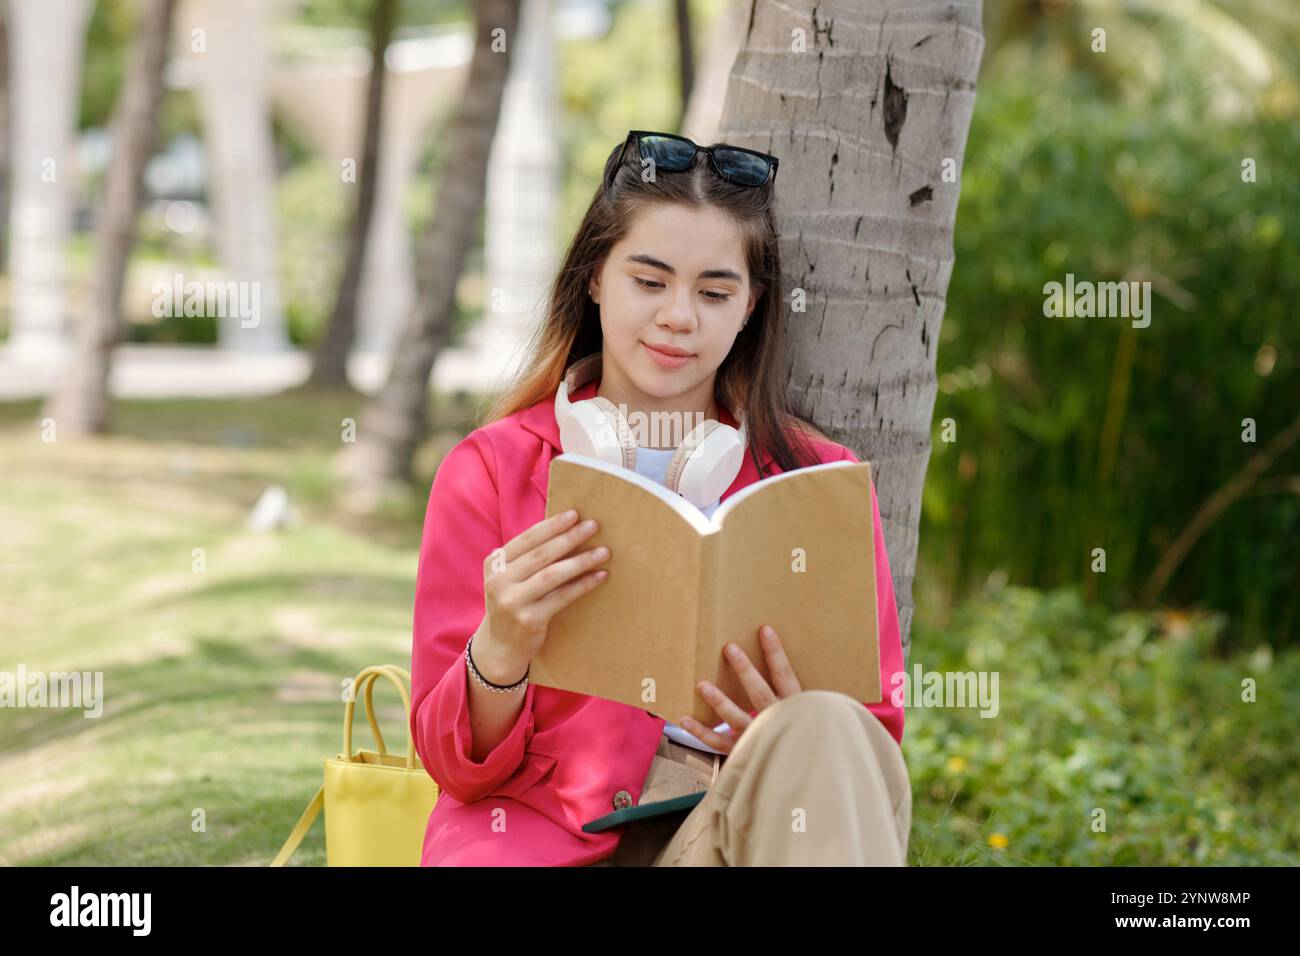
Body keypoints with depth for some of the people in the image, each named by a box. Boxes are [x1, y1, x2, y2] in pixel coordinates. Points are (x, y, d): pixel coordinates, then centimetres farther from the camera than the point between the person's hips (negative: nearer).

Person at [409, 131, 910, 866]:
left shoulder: (821, 479, 11)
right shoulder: (490, 471, 8)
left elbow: (875, 739, 8)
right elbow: (455, 763, 5)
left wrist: (788, 742, -16)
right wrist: (499, 655, -18)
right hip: (549, 838, -2)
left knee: (822, 731, -32)